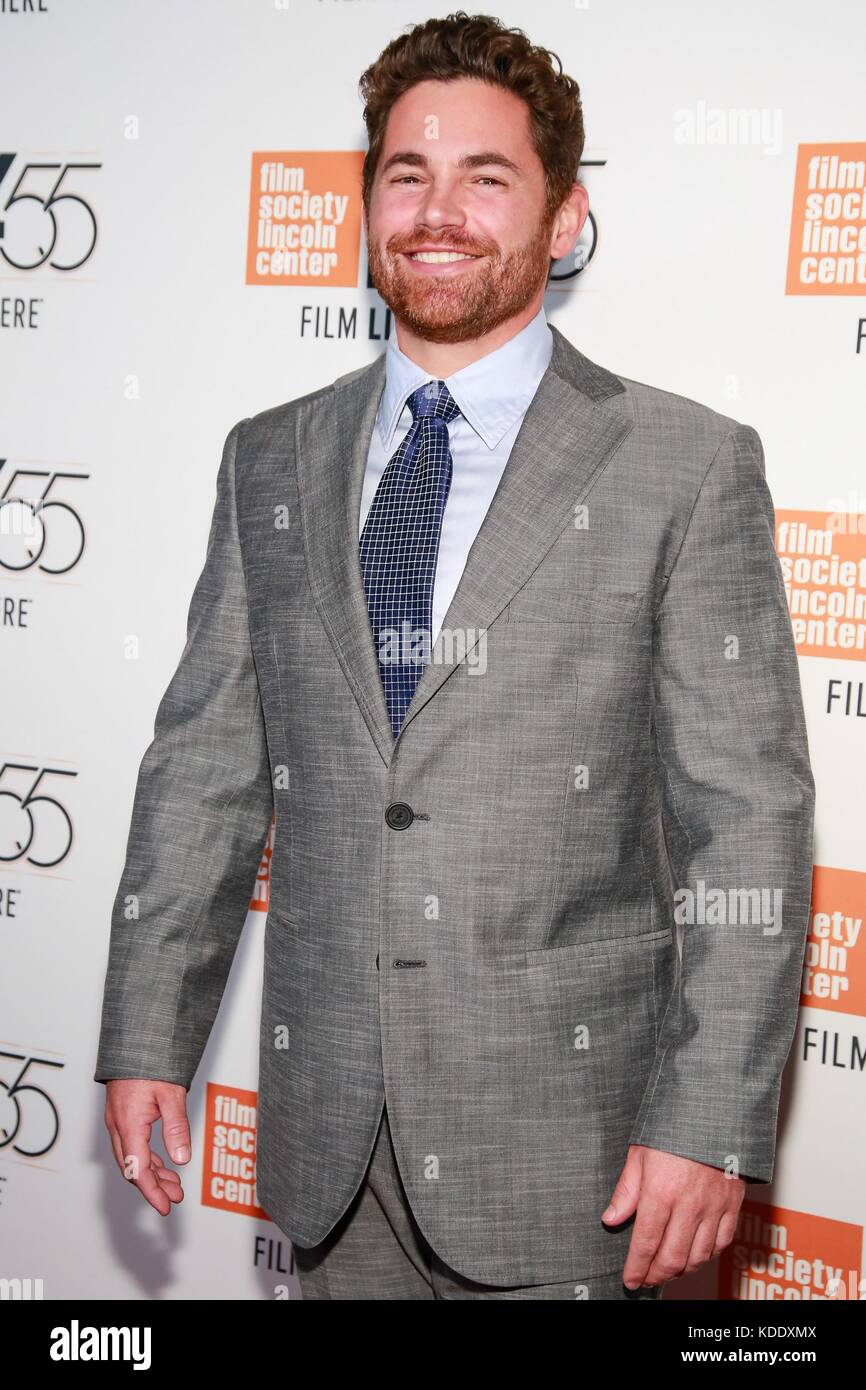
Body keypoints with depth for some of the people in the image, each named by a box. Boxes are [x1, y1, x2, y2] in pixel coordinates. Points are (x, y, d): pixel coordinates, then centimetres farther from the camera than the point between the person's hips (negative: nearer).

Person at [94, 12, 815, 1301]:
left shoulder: (688, 466, -5)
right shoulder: (269, 460, 8)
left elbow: (746, 817, -8)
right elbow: (205, 762, 9)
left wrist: (713, 1124, -13)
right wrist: (147, 1038, 5)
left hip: (559, 1148, -3)